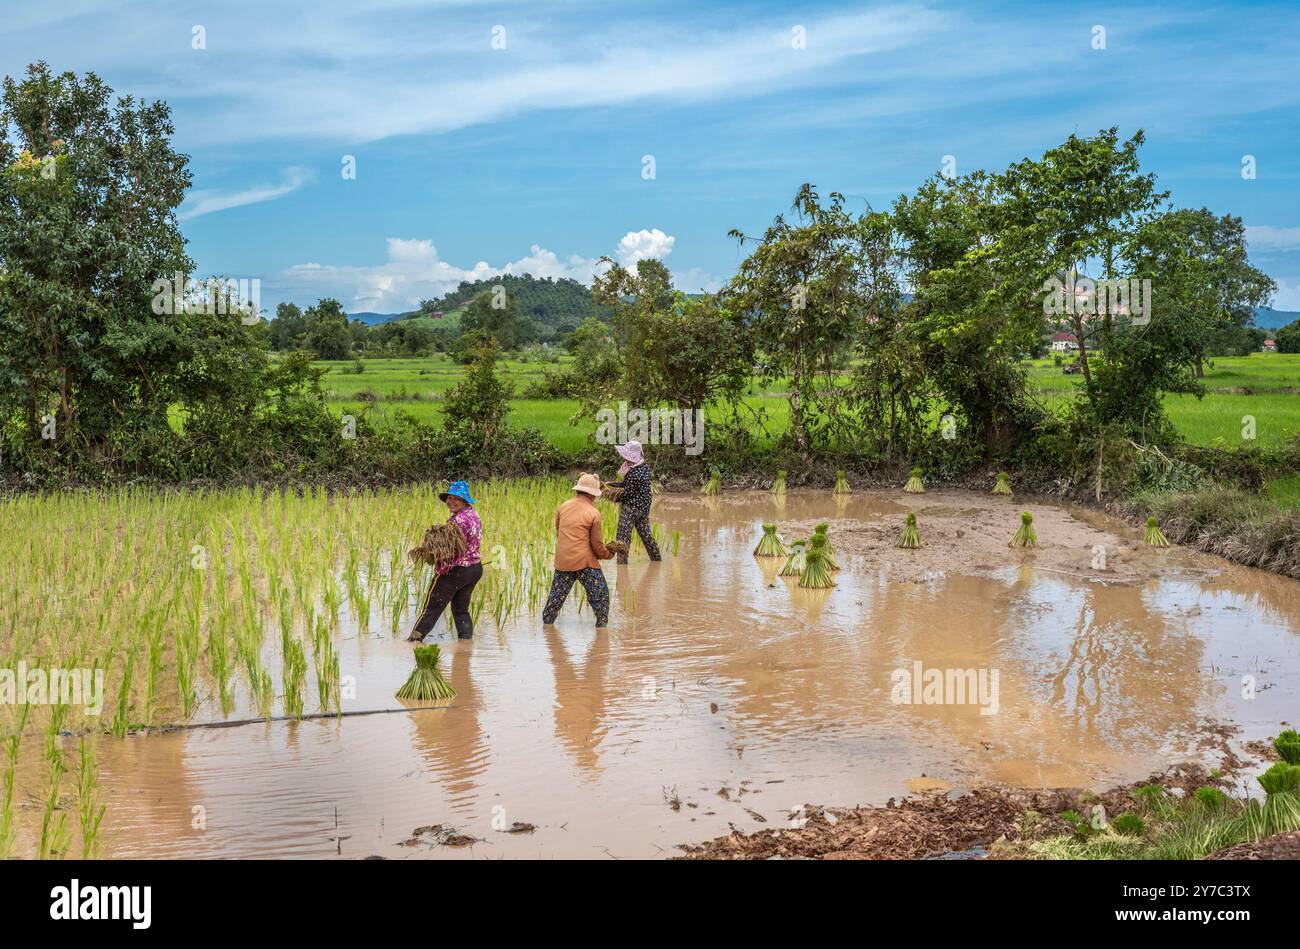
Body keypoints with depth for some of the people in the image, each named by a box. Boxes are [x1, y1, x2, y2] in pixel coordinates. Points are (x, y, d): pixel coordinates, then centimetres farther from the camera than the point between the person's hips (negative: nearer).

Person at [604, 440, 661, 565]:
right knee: (645, 534, 20)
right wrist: (612, 484, 11)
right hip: (644, 507, 9)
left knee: (622, 537, -1)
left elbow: (627, 494, -17)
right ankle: (657, 559, 28)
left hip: (631, 509, -9)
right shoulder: (645, 467, 2)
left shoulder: (633, 474, -26)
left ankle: (622, 563, -1)